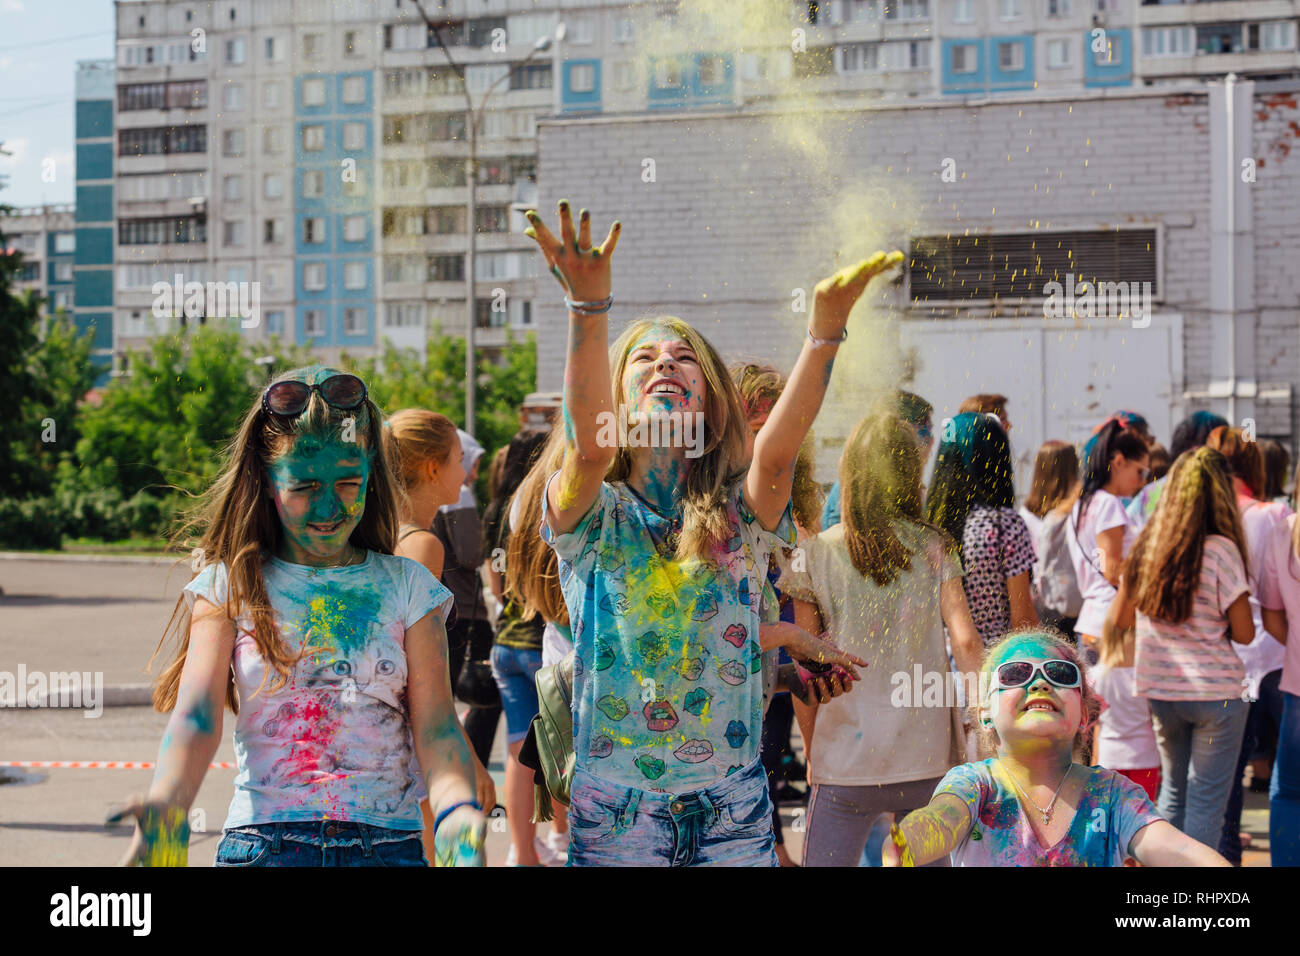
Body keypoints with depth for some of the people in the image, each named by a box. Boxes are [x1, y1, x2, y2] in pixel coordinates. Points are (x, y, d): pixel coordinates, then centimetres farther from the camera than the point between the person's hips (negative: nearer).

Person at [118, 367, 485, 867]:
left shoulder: (407, 587, 8)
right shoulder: (229, 588, 5)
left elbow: (435, 724, -2)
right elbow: (196, 713, -9)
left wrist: (457, 810, -23)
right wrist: (166, 806, -29)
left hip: (388, 843, 1)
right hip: (263, 840, -1)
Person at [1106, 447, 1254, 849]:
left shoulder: (1145, 548, 1)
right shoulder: (1220, 550, -14)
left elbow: (1119, 618, 13)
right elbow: (1244, 633, -10)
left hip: (1160, 690, 5)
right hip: (1216, 691, -5)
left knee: (1173, 789, 19)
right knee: (1207, 797, 2)